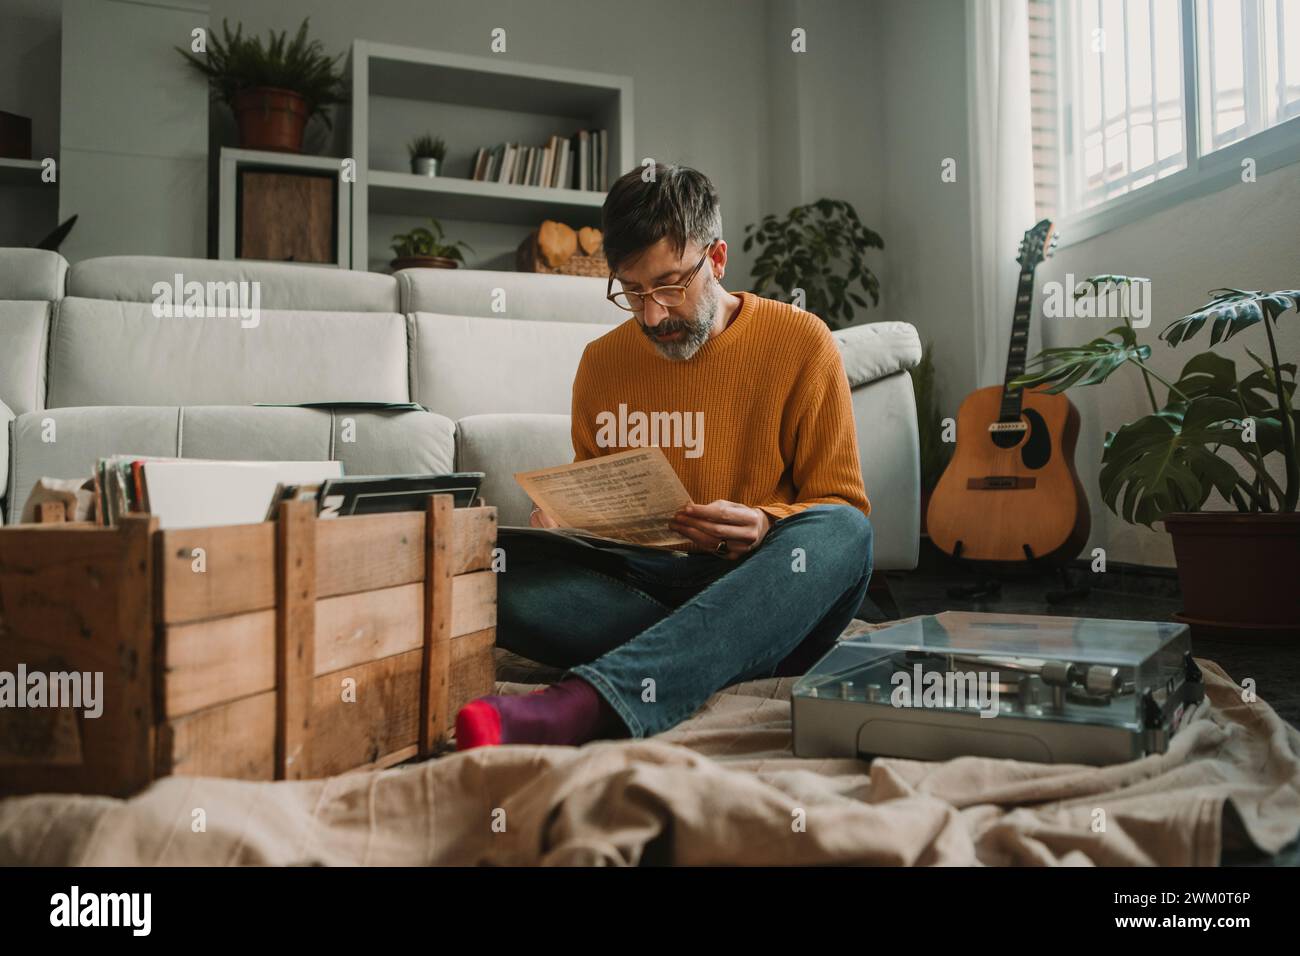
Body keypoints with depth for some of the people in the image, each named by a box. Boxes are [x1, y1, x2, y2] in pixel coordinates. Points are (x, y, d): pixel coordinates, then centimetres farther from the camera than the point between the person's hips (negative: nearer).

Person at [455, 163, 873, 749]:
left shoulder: (800, 343, 0)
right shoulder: (602, 362, 10)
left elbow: (841, 505, 2)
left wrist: (765, 525, -19)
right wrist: (559, 519, -3)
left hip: (763, 593, -1)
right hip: (640, 585, 2)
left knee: (840, 535, -36)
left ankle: (582, 705, -47)